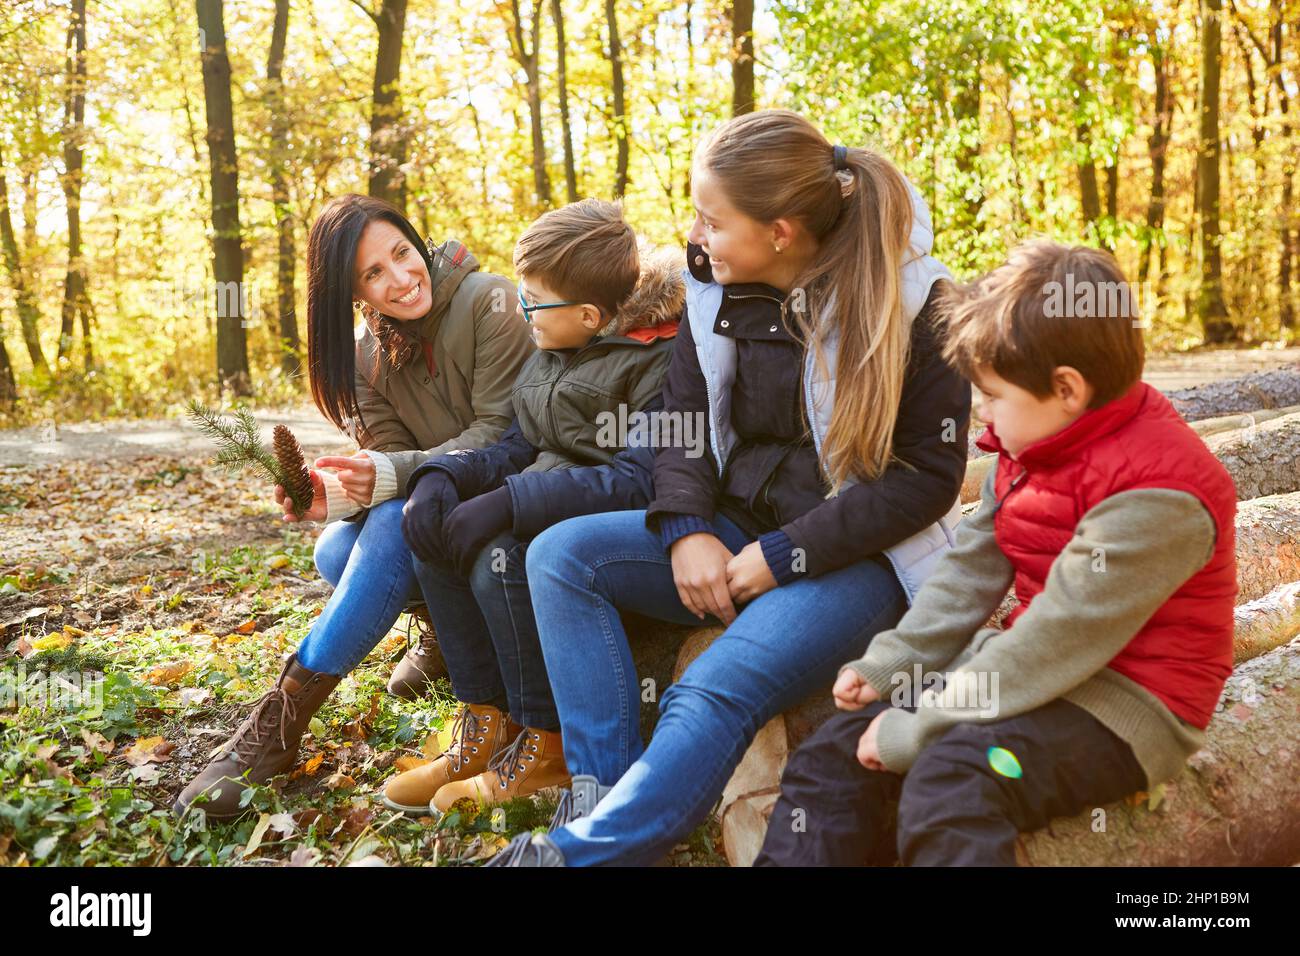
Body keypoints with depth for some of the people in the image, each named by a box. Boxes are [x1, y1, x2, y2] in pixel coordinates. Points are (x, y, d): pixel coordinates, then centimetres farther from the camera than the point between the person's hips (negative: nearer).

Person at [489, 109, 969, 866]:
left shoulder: (911, 302, -13)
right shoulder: (717, 286, 2)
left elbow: (928, 478, -13)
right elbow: (683, 418, 9)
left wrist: (784, 556, -18)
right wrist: (689, 529, -10)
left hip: (858, 556, -6)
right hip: (737, 531, 7)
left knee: (714, 695, -30)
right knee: (562, 555, -11)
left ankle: (579, 848, -19)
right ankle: (604, 793, -16)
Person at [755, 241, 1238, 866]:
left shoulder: (1154, 491, -23)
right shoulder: (1029, 450, 7)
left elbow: (1065, 633, -26)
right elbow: (970, 570, 8)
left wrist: (916, 729, -22)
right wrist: (885, 667, -2)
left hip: (1130, 700, -8)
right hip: (1032, 666, 9)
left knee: (950, 779, -34)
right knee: (837, 749, -2)